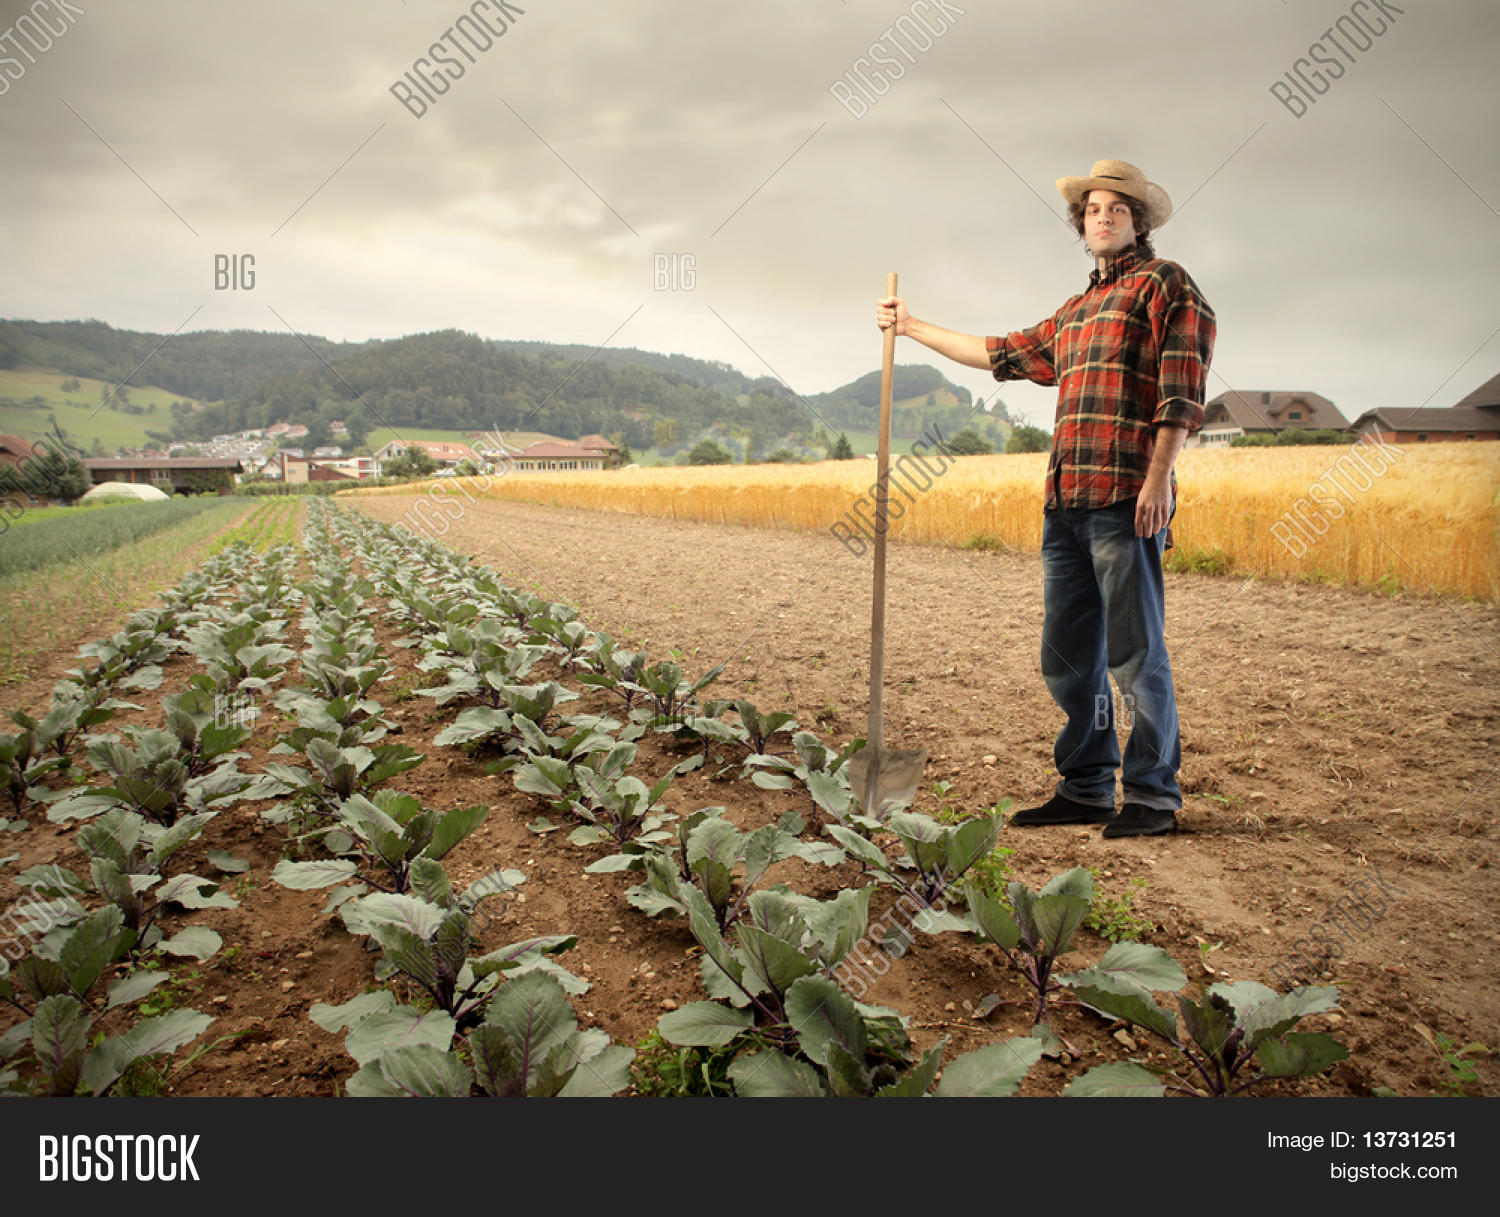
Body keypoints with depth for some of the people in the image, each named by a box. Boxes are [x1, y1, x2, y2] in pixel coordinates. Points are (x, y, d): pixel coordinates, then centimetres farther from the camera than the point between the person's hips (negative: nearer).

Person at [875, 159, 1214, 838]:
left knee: (1135, 654, -5)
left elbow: (1182, 388, -7)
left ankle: (1153, 796, 7)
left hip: (1127, 501, -7)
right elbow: (1005, 354, 35)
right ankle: (1085, 789, 18)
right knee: (1068, 656, 8)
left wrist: (1159, 476, -17)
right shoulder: (1076, 312, 26)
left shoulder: (1166, 284, 4)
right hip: (1066, 501, 8)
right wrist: (914, 327, 38)